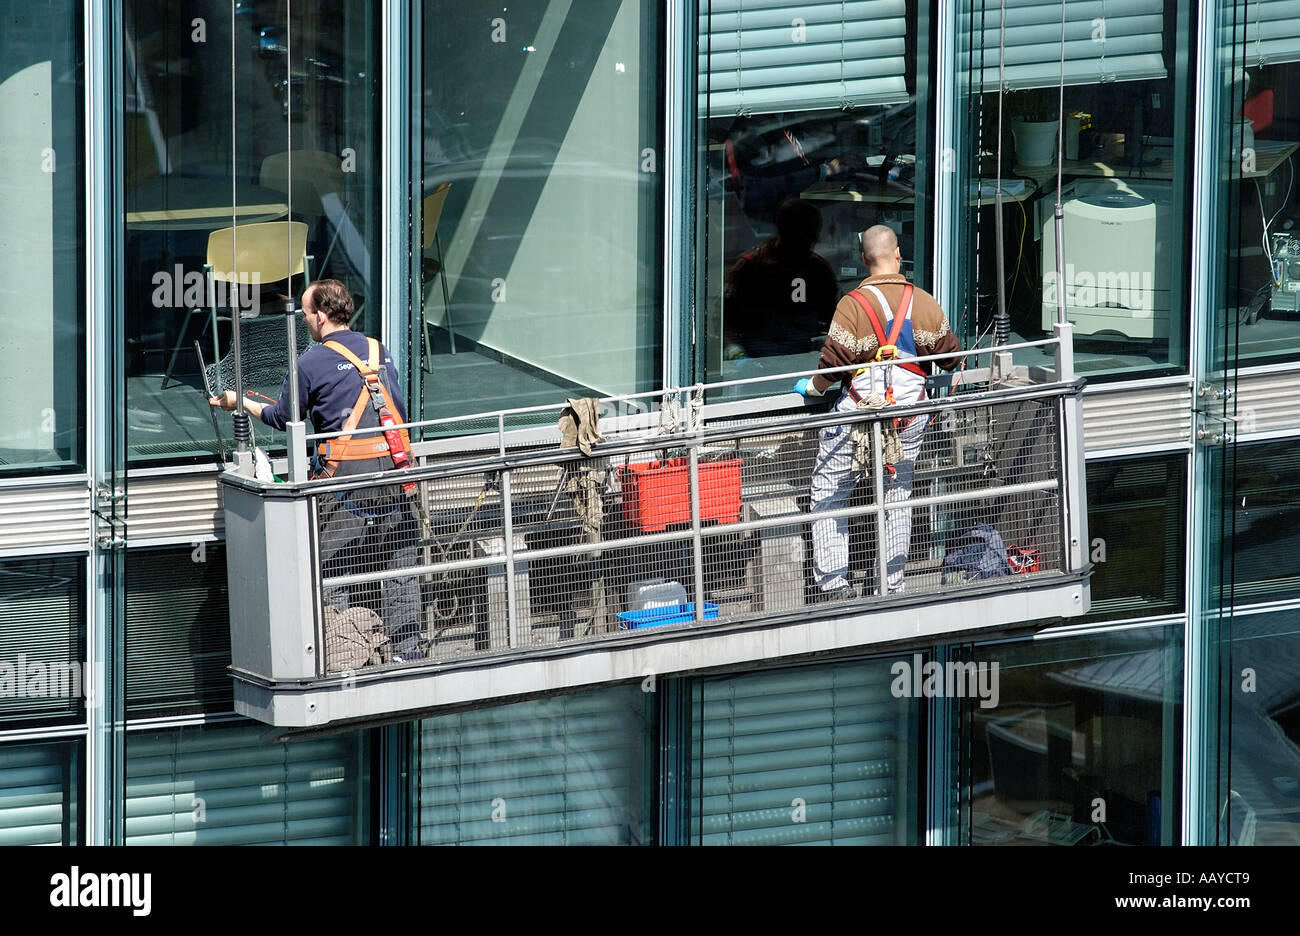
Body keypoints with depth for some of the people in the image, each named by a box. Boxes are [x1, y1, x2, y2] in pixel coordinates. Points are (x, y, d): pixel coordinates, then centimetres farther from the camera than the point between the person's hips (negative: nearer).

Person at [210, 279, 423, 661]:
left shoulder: (312, 363, -5)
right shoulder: (379, 351, 11)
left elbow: (282, 417, 7)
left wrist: (238, 402, 23)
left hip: (347, 475, -5)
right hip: (393, 470, 5)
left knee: (333, 571, 3)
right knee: (399, 565, 10)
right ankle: (407, 648, 11)